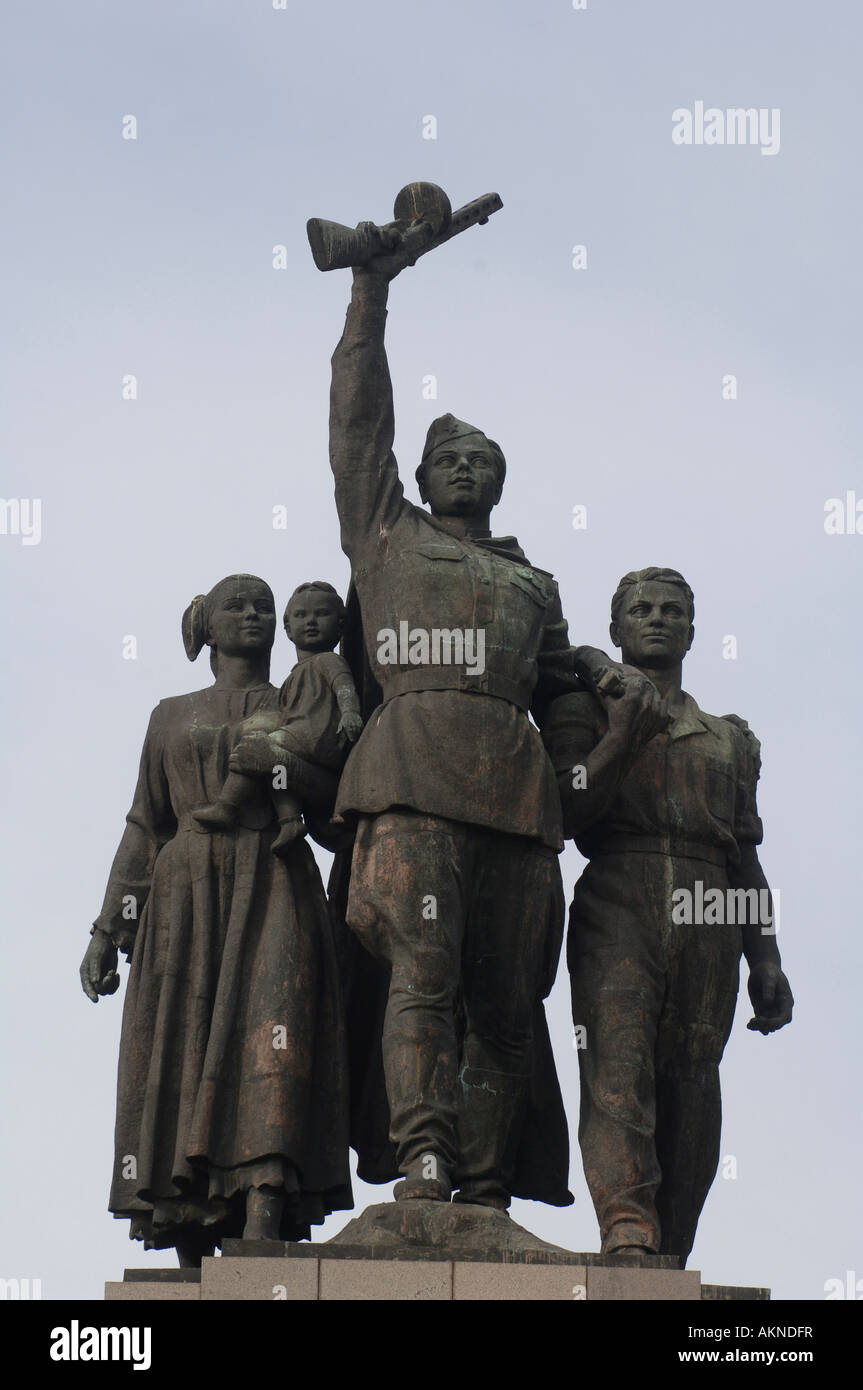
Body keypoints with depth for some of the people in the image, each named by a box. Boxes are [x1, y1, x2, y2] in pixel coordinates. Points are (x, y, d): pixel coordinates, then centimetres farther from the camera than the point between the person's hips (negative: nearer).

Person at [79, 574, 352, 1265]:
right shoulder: (172, 717, 21)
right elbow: (145, 829, 19)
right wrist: (108, 930, 10)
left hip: (275, 891, -2)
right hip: (186, 899, 2)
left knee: (273, 1043, -22)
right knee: (180, 1062, -7)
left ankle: (261, 1236, -35)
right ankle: (197, 1262, -3)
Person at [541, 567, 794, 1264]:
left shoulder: (730, 737, 27)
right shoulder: (584, 710, 17)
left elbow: (746, 856, 23)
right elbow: (563, 815, 3)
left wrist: (766, 959, 13)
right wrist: (619, 741, -9)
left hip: (708, 923, 3)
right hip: (618, 908, -3)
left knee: (690, 1086, -5)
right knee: (618, 1062, -22)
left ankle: (669, 1261, -4)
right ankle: (628, 1233, -36)